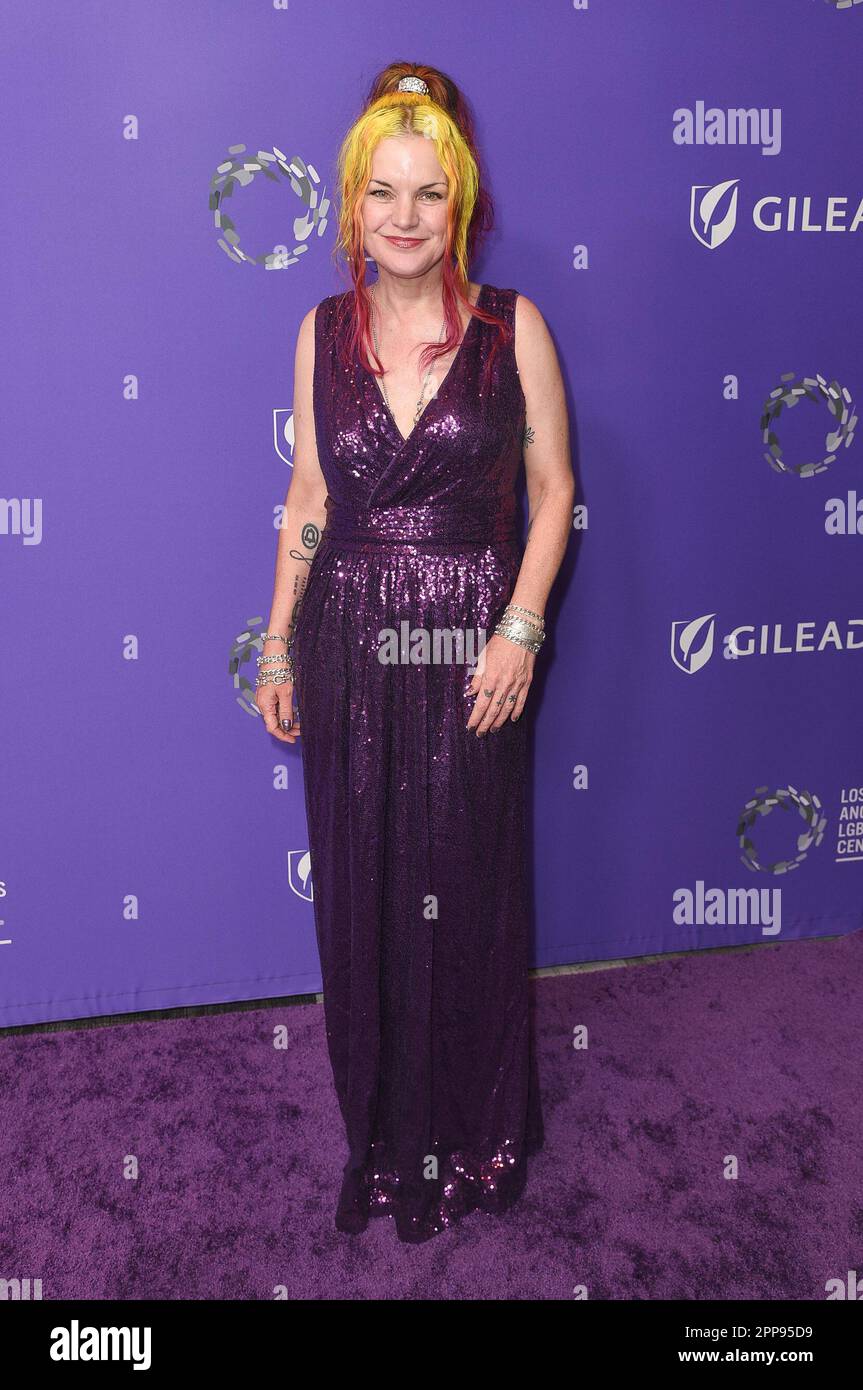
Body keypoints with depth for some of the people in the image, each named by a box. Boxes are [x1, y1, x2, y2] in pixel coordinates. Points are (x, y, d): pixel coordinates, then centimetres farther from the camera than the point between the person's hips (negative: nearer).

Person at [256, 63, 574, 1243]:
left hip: (471, 655, -2)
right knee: (360, 892, 11)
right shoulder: (324, 331, 5)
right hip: (349, 649, 3)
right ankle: (379, 1125, 35)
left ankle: (475, 1130, 33)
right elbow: (308, 497, 9)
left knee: (469, 891, 8)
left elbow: (553, 488, -1)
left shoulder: (513, 327, -3)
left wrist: (520, 630, -11)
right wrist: (278, 644, 7)